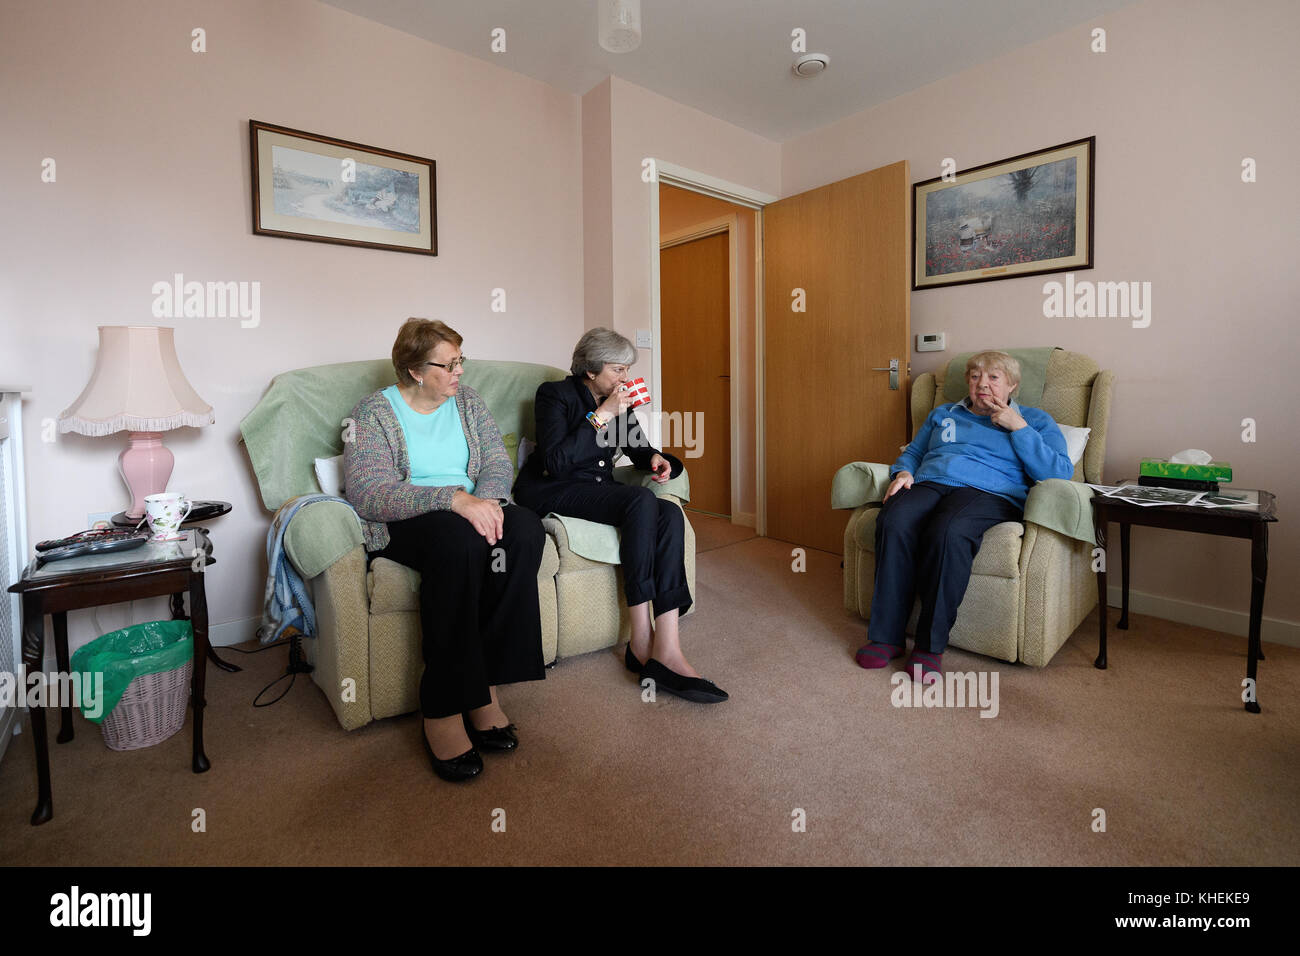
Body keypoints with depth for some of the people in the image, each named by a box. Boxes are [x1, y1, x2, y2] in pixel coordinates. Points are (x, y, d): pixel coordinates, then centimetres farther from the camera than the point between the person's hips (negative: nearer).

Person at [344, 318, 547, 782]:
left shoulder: (467, 401, 15)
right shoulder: (373, 413, -1)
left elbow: (497, 461, 5)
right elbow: (367, 492, -15)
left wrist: (486, 500, -19)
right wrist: (453, 499, -28)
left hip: (470, 513, 5)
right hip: (403, 526, -4)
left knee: (525, 526, -28)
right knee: (458, 537, -38)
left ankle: (484, 682, -24)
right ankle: (443, 709, -29)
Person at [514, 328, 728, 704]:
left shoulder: (616, 402, 13)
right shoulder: (555, 394, -5)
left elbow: (638, 447, 25)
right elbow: (556, 463, -20)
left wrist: (656, 458, 1)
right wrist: (601, 415, -20)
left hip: (598, 490, 6)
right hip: (551, 492, -6)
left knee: (670, 514, -24)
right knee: (641, 500, -32)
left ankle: (667, 647, -34)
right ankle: (641, 641, -29)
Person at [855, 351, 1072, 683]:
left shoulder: (1034, 420, 21)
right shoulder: (943, 414, 32)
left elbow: (1059, 473, 6)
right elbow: (912, 452, 30)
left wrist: (1019, 428, 1)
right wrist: (903, 472, 6)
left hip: (988, 493, -3)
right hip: (928, 484, 3)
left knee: (948, 533, -40)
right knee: (893, 523, -34)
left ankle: (930, 646, -29)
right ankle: (886, 637, -28)